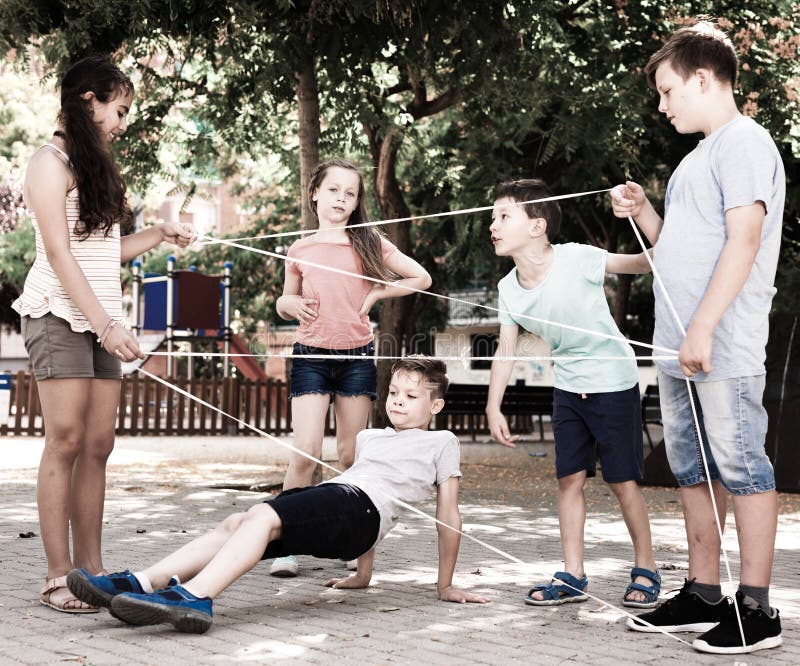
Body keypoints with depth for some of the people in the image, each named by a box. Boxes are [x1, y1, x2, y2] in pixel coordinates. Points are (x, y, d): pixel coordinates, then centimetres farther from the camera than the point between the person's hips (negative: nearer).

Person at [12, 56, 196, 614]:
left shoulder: (97, 166, 21)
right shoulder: (52, 162, -5)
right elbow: (60, 254, -13)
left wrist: (159, 234, 16)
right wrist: (106, 326, -18)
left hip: (102, 318, 8)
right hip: (60, 316, -8)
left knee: (98, 446, 2)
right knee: (66, 441, -11)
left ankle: (92, 571, 3)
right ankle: (59, 577, -9)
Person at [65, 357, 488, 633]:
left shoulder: (441, 443, 15)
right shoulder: (369, 438, 35)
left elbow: (449, 515, 13)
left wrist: (445, 584, 12)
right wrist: (363, 574, 34)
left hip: (358, 506, -7)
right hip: (329, 497, 7)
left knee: (262, 517, -30)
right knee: (234, 524, -17)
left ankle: (194, 595, -50)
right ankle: (141, 584, -32)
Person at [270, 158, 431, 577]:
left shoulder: (368, 243, 3)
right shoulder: (299, 251, 6)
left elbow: (421, 278, 7)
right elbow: (284, 303, 19)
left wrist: (374, 294, 0)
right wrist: (292, 304, -4)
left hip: (357, 357, 0)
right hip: (311, 356, 0)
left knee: (350, 456, 5)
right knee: (306, 452, -12)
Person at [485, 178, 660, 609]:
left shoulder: (576, 259, -23)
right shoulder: (509, 289, -5)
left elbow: (647, 262, -19)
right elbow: (505, 349, 3)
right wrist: (493, 408, -3)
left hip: (614, 382, -5)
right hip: (568, 387, 5)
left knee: (622, 480, 0)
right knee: (569, 478, 5)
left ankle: (646, 571, 16)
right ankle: (572, 577, 13)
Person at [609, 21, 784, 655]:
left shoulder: (745, 143, -8)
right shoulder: (699, 156, 21)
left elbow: (743, 240, -18)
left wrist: (702, 328, -23)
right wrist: (642, 211, 8)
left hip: (724, 348, -10)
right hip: (679, 349, 10)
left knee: (741, 468, -6)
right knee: (693, 470, 13)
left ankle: (755, 608, -1)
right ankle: (703, 596, 21)